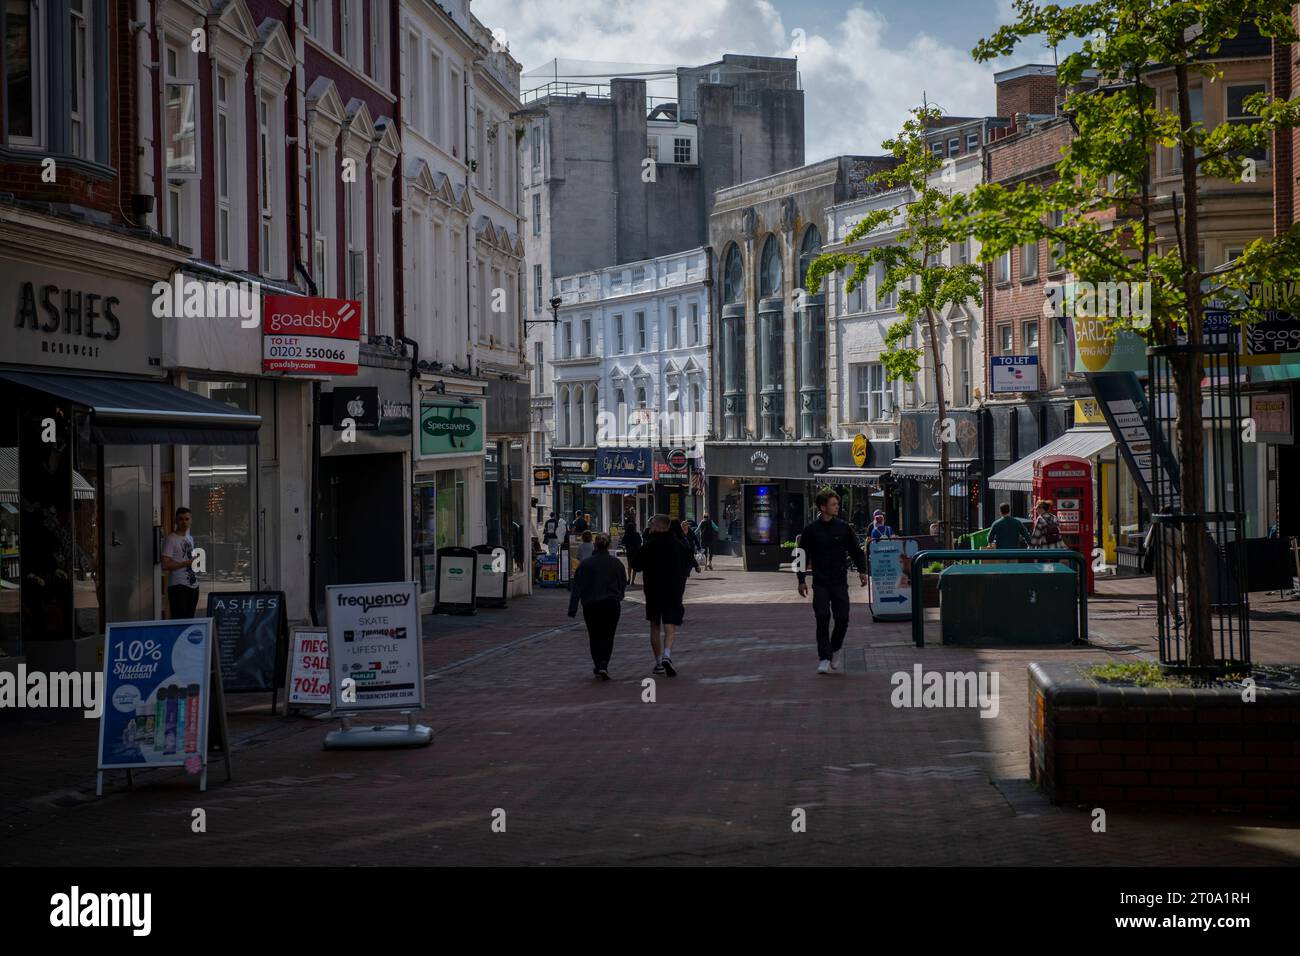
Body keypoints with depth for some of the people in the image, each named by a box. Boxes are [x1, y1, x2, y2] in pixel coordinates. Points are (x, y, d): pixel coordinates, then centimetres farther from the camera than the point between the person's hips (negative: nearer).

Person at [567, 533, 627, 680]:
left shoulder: (585, 564, -6)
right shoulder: (617, 563, -1)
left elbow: (577, 588, -6)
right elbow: (623, 584, 8)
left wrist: (572, 609, -4)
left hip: (591, 606, 0)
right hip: (612, 605, 1)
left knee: (595, 637, 15)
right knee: (608, 637, 4)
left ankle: (598, 666, 21)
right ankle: (603, 666, -14)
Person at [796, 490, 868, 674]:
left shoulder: (843, 527, 3)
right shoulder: (811, 531, -1)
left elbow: (856, 550, 11)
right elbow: (802, 556, 5)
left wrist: (862, 571, 2)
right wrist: (801, 580, 1)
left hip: (839, 581, 1)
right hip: (820, 583, -1)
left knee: (842, 618, -3)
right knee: (823, 619, -9)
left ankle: (836, 647, 23)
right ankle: (824, 658, -3)